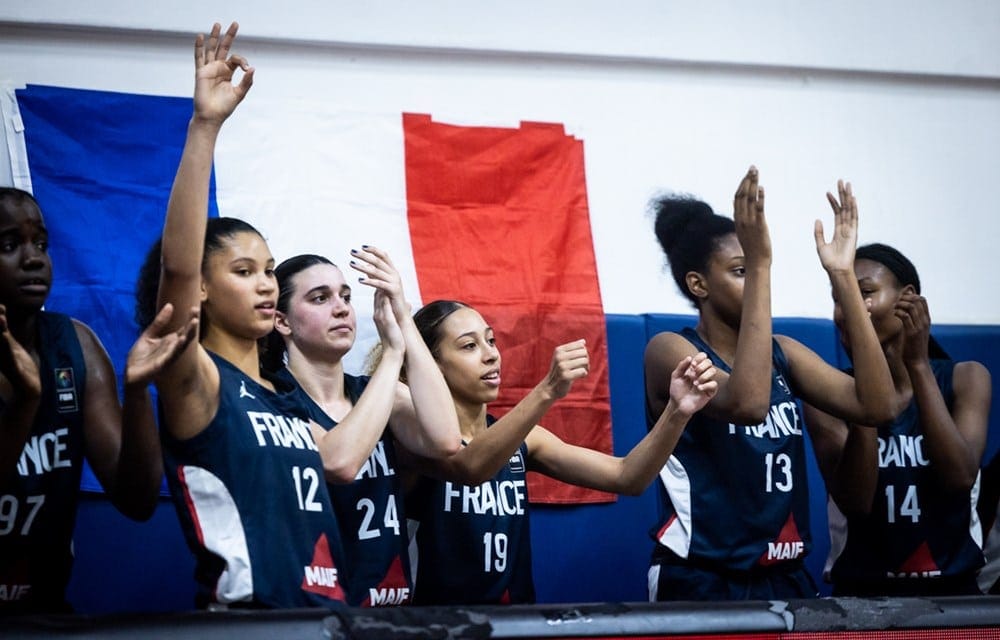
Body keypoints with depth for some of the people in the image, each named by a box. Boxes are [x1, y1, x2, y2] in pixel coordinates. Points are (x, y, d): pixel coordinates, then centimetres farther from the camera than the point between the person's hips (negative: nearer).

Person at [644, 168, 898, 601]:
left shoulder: (783, 353, 11)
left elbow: (875, 406, -5)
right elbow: (746, 404, -27)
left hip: (785, 580, 6)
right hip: (701, 583, -5)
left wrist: (842, 276, -7)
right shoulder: (669, 350, -7)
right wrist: (760, 265, -28)